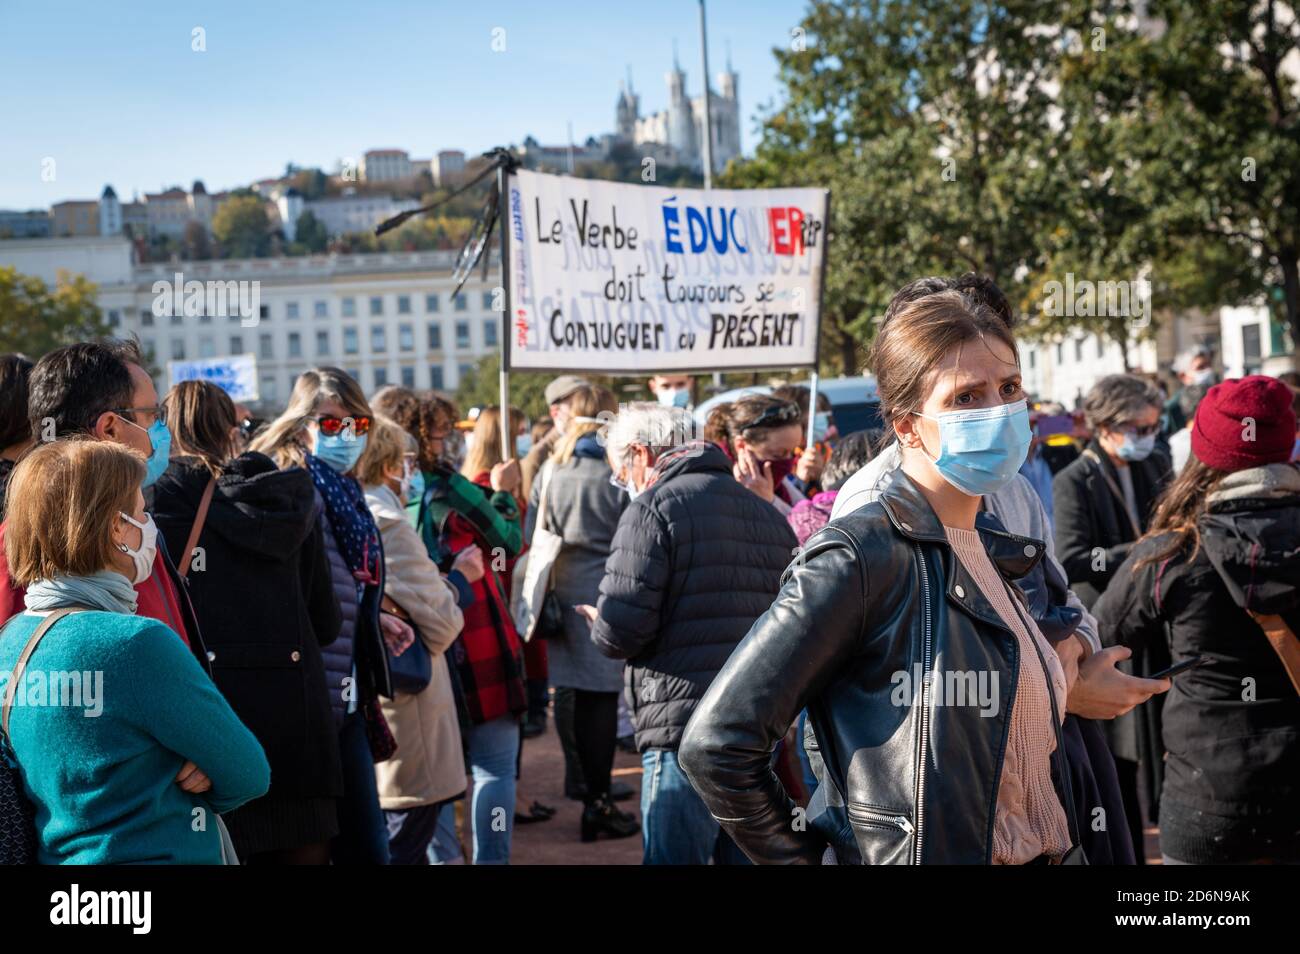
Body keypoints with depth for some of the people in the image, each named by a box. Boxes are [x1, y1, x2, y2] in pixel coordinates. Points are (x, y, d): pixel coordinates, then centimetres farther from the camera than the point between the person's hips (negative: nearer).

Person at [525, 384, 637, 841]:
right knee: (601, 697, -1)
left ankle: (587, 785, 24)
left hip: (563, 593, 5)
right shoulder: (617, 473, -10)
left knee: (576, 694, 12)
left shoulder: (550, 470, 4)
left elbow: (532, 534, 7)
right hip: (606, 593, -5)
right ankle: (598, 803, 3)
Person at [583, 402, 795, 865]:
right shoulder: (769, 514, 15)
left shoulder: (653, 507, -8)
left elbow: (621, 631, -14)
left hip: (684, 729, -7)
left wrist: (600, 624, 7)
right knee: (752, 854, 17)